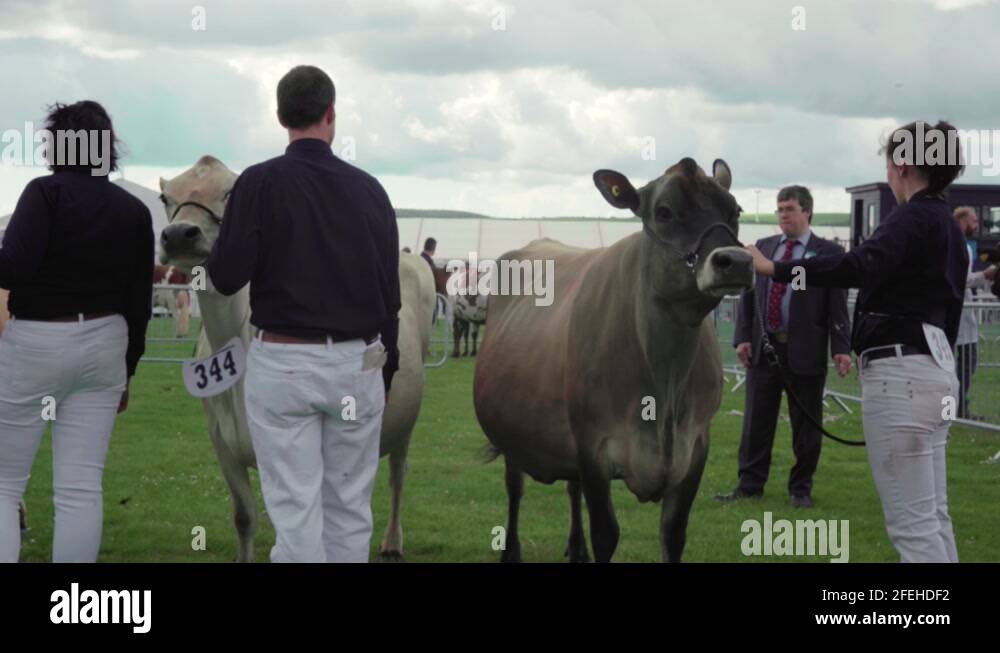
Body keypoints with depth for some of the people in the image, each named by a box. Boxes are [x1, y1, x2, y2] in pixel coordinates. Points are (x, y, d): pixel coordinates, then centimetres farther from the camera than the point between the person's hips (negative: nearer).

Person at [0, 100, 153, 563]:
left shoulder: (46, 191, -10)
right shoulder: (135, 211, 6)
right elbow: (139, 302, 9)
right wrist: (126, 370, 18)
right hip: (103, 345, 5)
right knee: (81, 489, 5)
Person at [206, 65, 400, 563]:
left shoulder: (259, 183, -8)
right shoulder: (368, 189, 3)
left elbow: (226, 278, -11)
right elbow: (390, 290, 6)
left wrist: (224, 248, 13)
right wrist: (387, 372, 16)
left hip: (283, 363, -3)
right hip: (356, 363, 3)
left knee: (295, 510, -2)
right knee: (349, 508, 11)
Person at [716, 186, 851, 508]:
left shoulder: (828, 253, -2)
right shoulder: (763, 248, 11)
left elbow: (837, 305, -6)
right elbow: (748, 295, 11)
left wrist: (841, 349, -13)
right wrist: (742, 337, 1)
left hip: (805, 351, -4)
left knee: (805, 425, 4)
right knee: (756, 421, 8)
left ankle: (801, 488, 16)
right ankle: (750, 484, 17)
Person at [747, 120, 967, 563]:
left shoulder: (914, 217, -13)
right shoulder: (948, 227, 16)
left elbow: (861, 266, -31)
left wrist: (775, 269, -33)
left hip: (900, 373, -10)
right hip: (933, 369, 10)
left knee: (912, 524, -9)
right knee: (933, 517, 14)